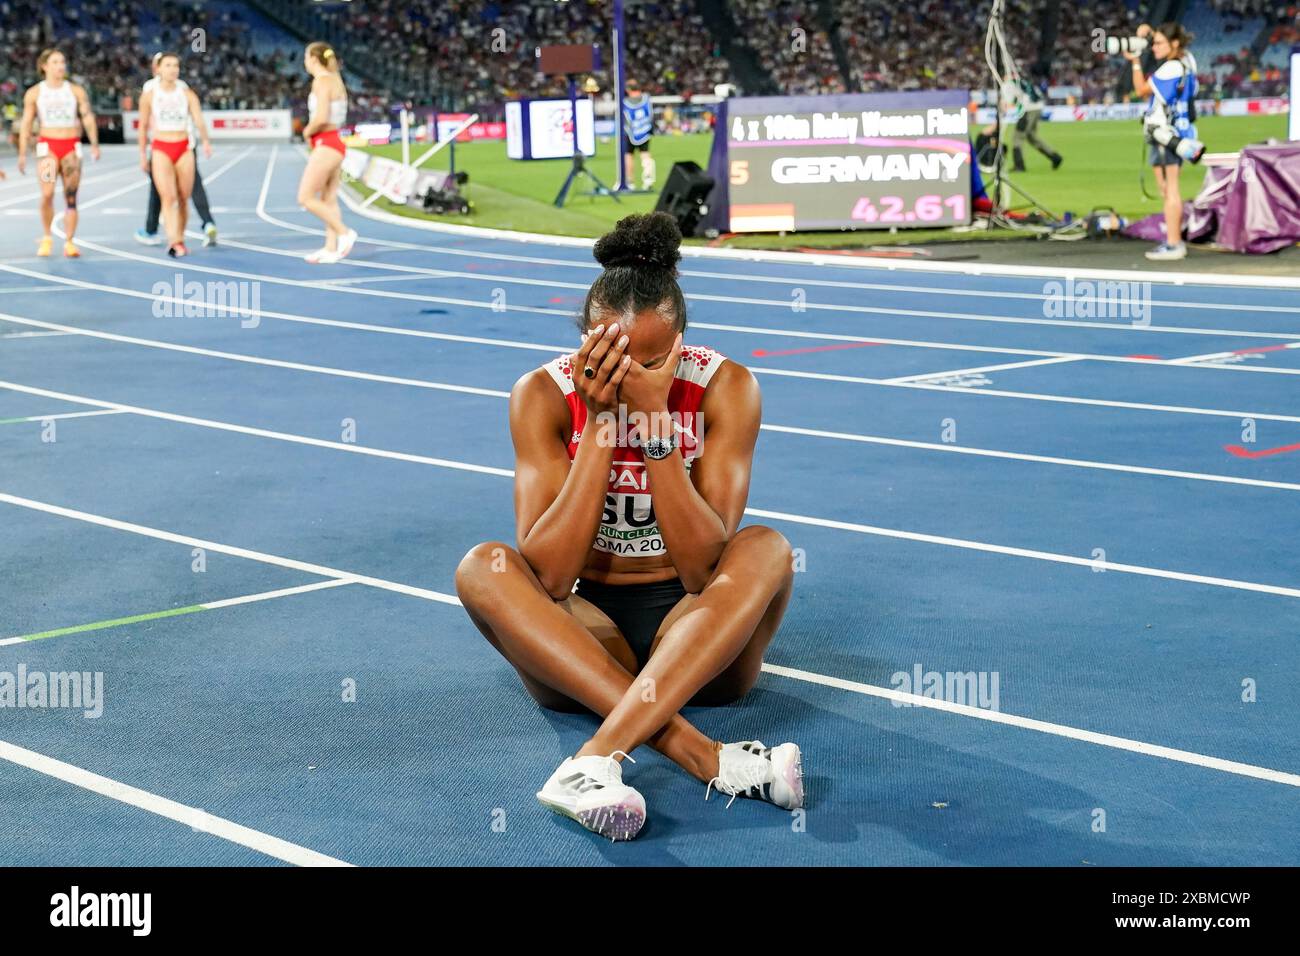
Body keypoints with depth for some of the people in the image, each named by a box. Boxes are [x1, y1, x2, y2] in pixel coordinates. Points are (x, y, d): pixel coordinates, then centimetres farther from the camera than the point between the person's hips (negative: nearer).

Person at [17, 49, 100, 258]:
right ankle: (47, 238, 1)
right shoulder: (34, 93, 5)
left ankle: (69, 243, 5)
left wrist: (94, 144, -14)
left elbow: (88, 117, 0)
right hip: (48, 145, -1)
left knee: (71, 196, 0)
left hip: (72, 146, 2)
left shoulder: (76, 91, 6)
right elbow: (26, 125, 6)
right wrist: (22, 153, 0)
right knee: (47, 193, -17)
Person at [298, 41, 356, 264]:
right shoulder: (335, 79, 14)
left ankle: (344, 232, -6)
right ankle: (331, 248, 11)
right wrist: (311, 130, 5)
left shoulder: (322, 81, -14)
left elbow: (321, 118, -23)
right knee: (328, 200, 11)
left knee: (306, 198, -5)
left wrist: (307, 131, -5)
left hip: (326, 145, -10)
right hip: (334, 143, 10)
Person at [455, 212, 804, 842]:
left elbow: (704, 568, -21)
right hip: (584, 639, 1)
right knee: (484, 567, -28)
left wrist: (656, 419, -27)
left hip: (698, 646, 0)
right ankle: (700, 754, -41)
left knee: (766, 550, -29)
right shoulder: (544, 395, -10)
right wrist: (600, 423, -25)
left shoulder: (725, 387, -11)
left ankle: (599, 756, -42)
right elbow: (546, 579, -20)